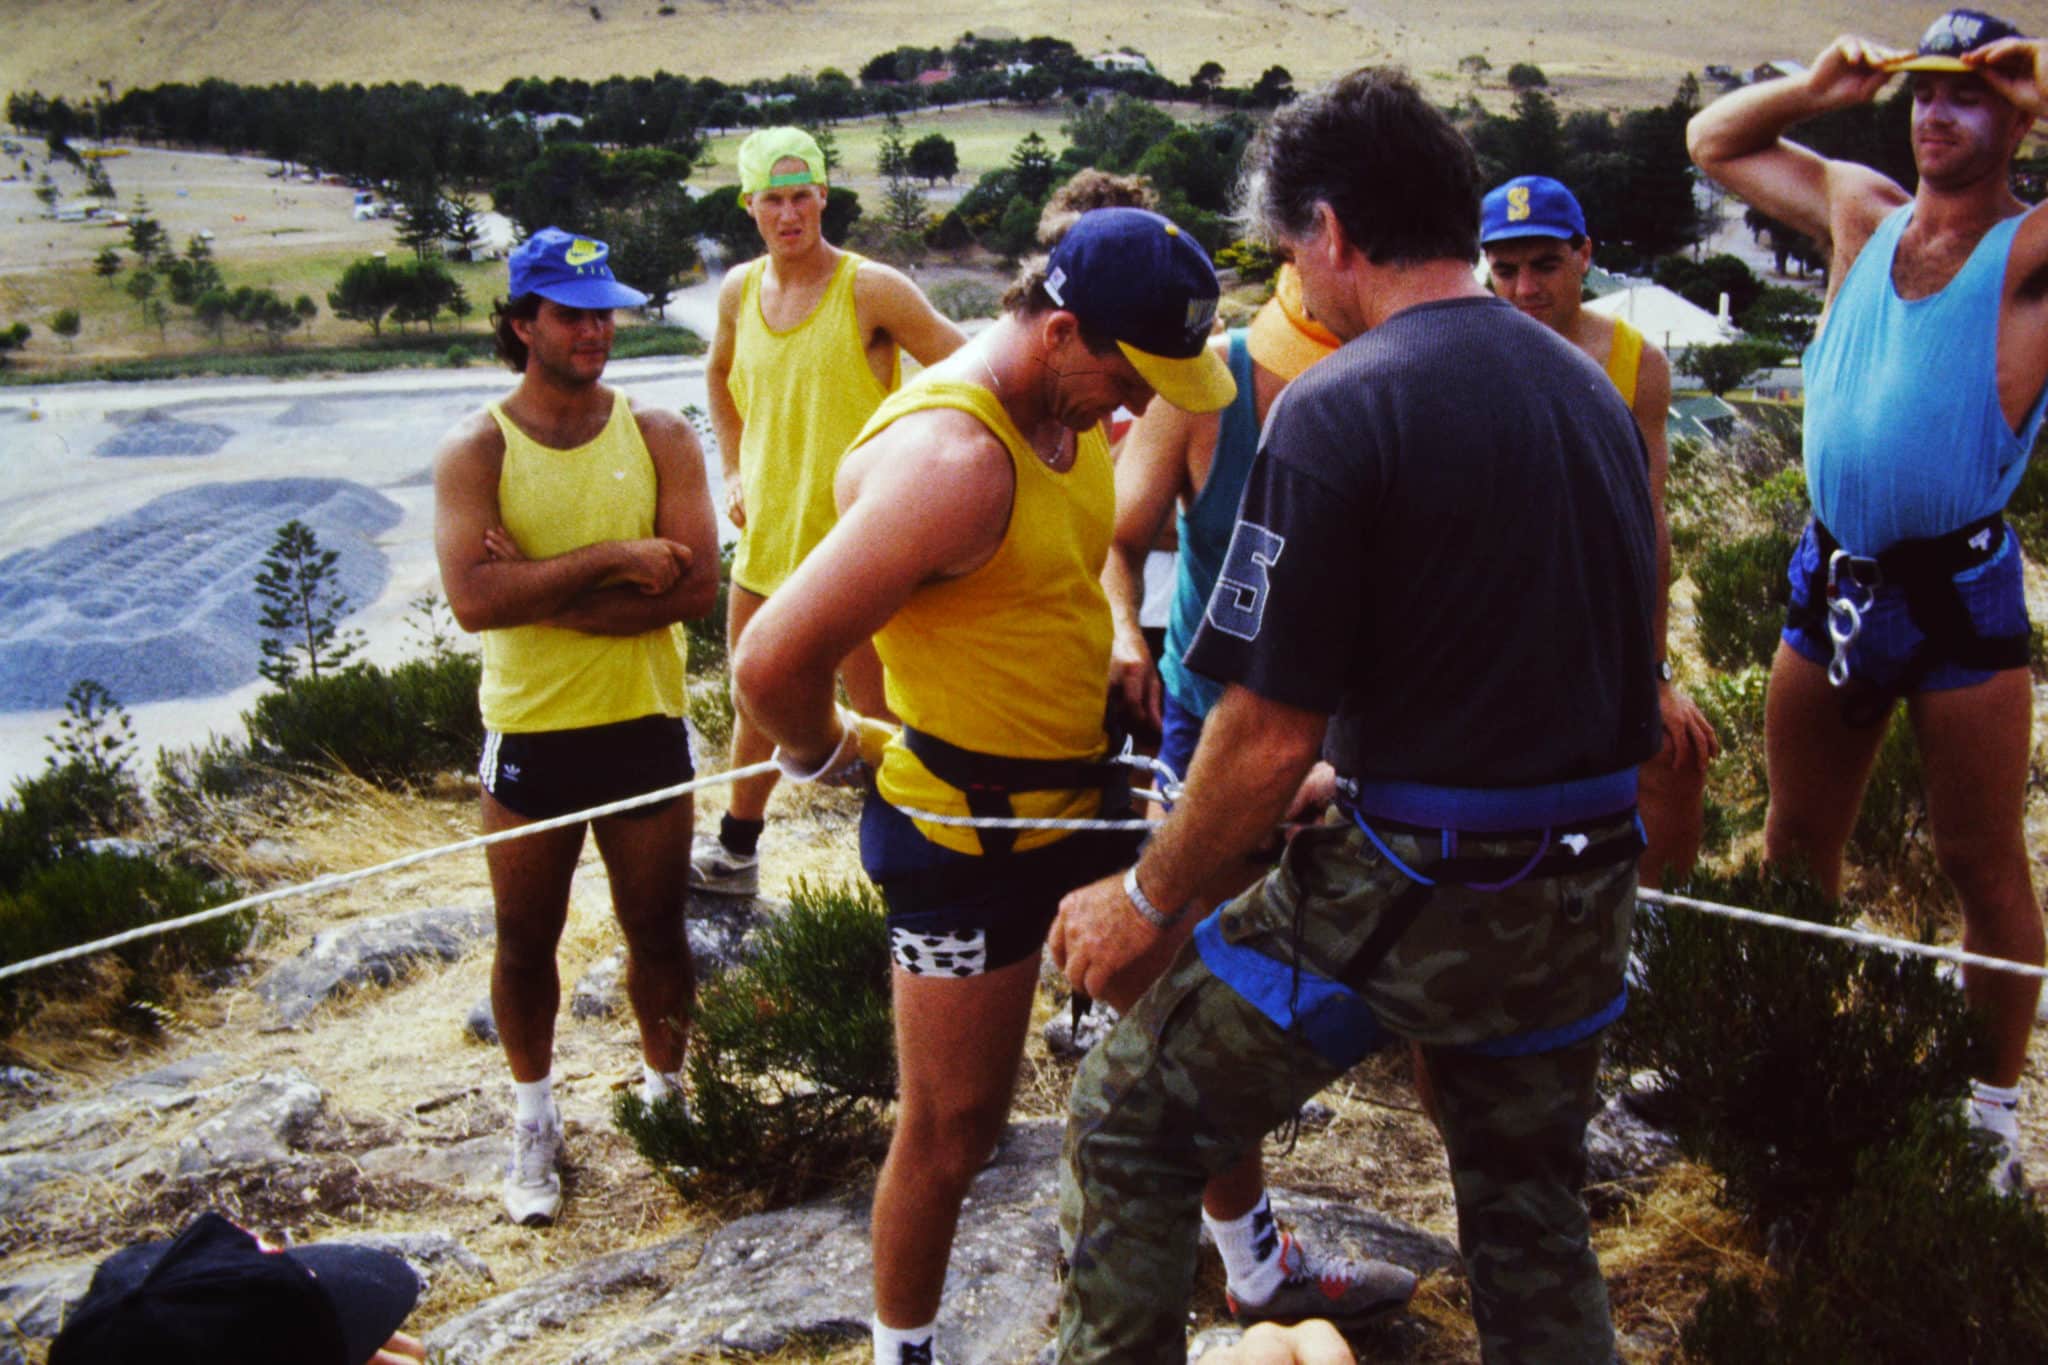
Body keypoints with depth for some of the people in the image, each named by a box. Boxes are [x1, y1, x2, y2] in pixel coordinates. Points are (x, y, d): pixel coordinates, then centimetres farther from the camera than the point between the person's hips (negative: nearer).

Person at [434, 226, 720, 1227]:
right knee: (525, 942, 13)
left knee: (656, 929, 14)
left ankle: (664, 1091, 36)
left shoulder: (659, 437, -2)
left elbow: (694, 584, -15)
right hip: (528, 737, -1)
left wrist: (540, 591, -18)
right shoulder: (476, 451, -6)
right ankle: (533, 1120, 33)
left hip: (645, 727, 1)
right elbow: (474, 598, -21)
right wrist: (611, 560, -21)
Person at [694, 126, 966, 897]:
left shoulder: (870, 289, -13)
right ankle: (734, 853, 41)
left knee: (880, 718, -2)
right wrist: (734, 471, 16)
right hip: (766, 536, 6)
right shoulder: (740, 291, 5)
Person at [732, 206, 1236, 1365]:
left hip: (1087, 790, 9)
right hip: (969, 828, -9)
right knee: (952, 1132, 6)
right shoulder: (953, 456, -28)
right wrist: (829, 752, -12)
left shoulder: (1070, 411, 2)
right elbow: (774, 663, -32)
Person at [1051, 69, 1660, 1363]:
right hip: (1584, 894, 8)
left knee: (1131, 1119, 10)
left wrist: (1145, 900, -3)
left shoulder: (1338, 408, -15)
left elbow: (1273, 737, -18)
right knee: (1532, 1212, 23)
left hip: (1409, 892, -7)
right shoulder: (1590, 386, 9)